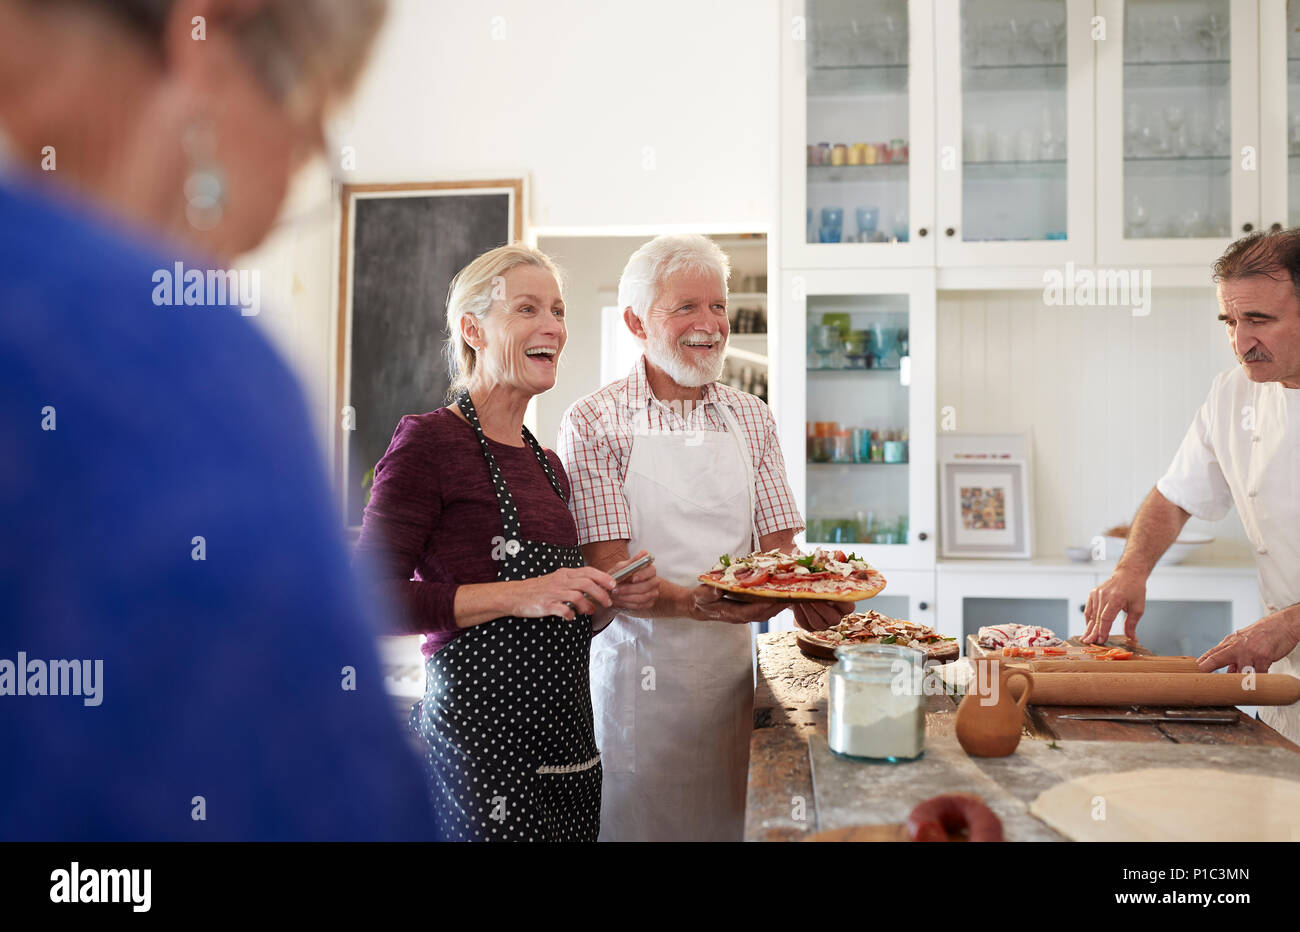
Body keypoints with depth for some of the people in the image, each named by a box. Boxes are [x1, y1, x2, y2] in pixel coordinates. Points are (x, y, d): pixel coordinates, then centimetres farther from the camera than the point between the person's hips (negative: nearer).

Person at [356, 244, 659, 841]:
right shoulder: (430, 440, -9)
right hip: (479, 741, -7)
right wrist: (520, 595, -22)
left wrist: (611, 598, 2)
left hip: (566, 742, 7)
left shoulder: (547, 464, 14)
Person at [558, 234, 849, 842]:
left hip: (732, 664, 4)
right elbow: (607, 574, -13)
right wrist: (696, 603, -31)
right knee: (638, 821, 8)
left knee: (730, 820, 14)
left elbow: (778, 545, 6)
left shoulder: (752, 420, 8)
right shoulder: (593, 424, -7)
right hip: (637, 669, -4)